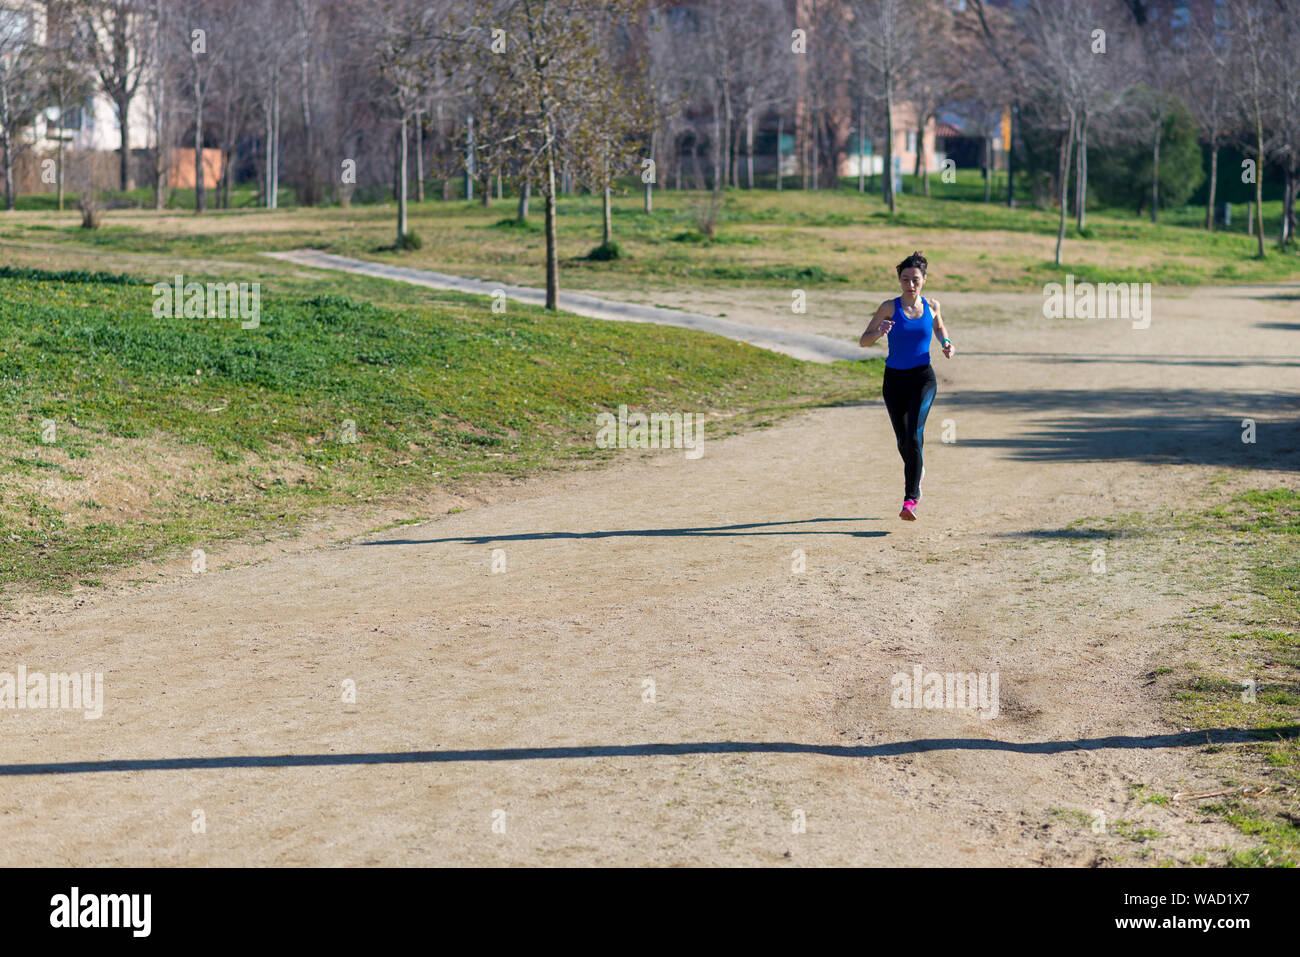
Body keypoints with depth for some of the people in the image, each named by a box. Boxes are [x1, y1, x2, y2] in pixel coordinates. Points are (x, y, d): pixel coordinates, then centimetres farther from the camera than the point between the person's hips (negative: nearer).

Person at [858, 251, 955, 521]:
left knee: (914, 434, -19)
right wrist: (879, 332, -25)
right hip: (895, 378, 1)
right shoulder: (890, 307, -6)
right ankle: (916, 469, 49)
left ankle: (910, 500, -22)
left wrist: (946, 344, 4)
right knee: (903, 440, 13)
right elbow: (863, 341, -5)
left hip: (923, 378, -1)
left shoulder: (931, 306, 0)